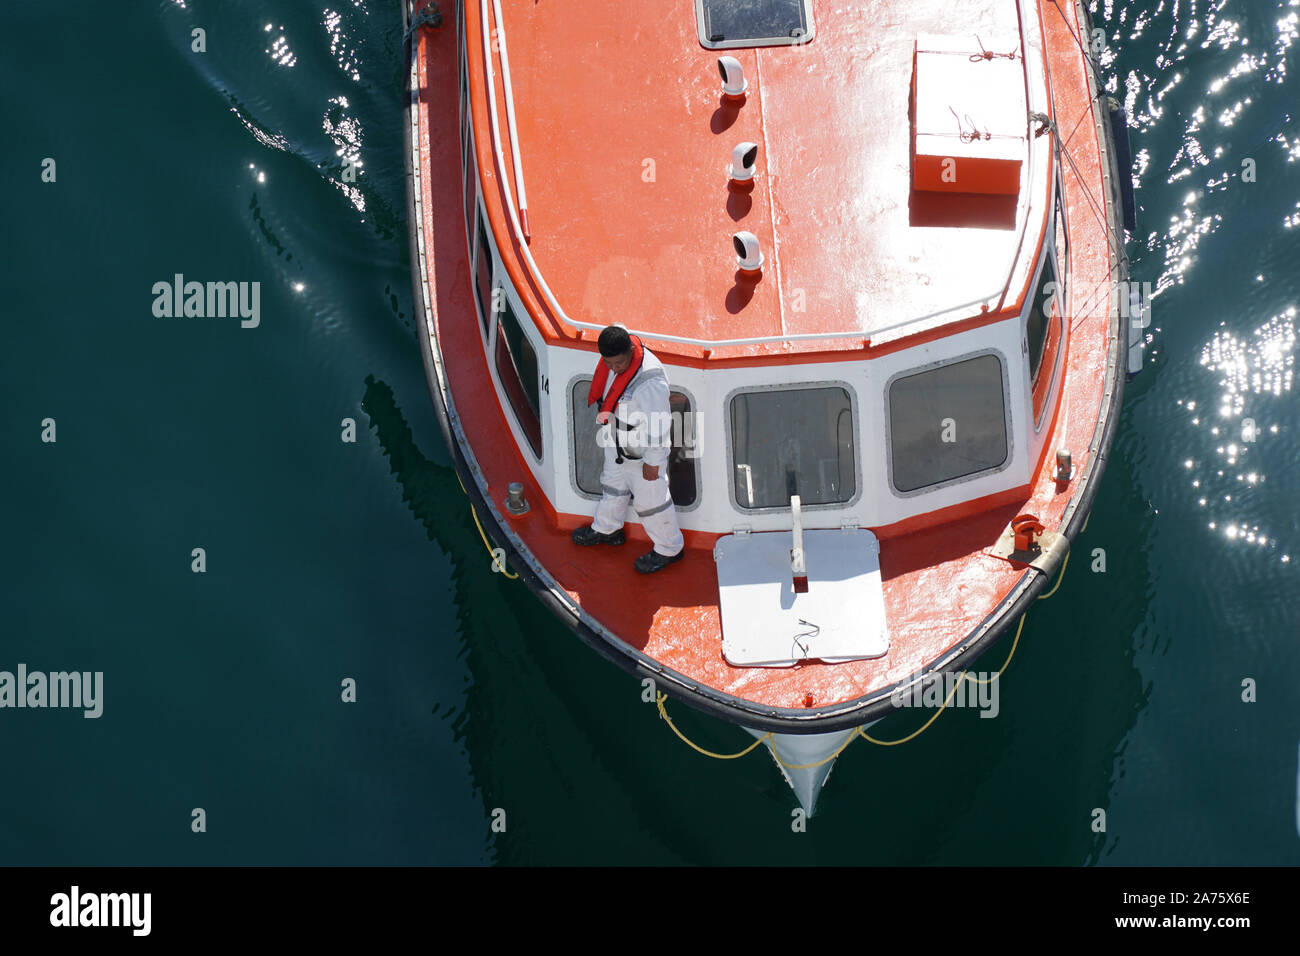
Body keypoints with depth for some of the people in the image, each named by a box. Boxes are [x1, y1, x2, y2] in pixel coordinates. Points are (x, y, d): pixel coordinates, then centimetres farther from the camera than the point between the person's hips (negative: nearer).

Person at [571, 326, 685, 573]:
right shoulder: (616, 356, -15)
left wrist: (652, 462, -18)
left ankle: (670, 549, 37)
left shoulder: (650, 382, -40)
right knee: (613, 486, 30)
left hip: (642, 453, -8)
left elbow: (659, 426, -28)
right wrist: (606, 418, 21)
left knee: (650, 500, 13)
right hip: (617, 443, 8)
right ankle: (606, 529, 57)